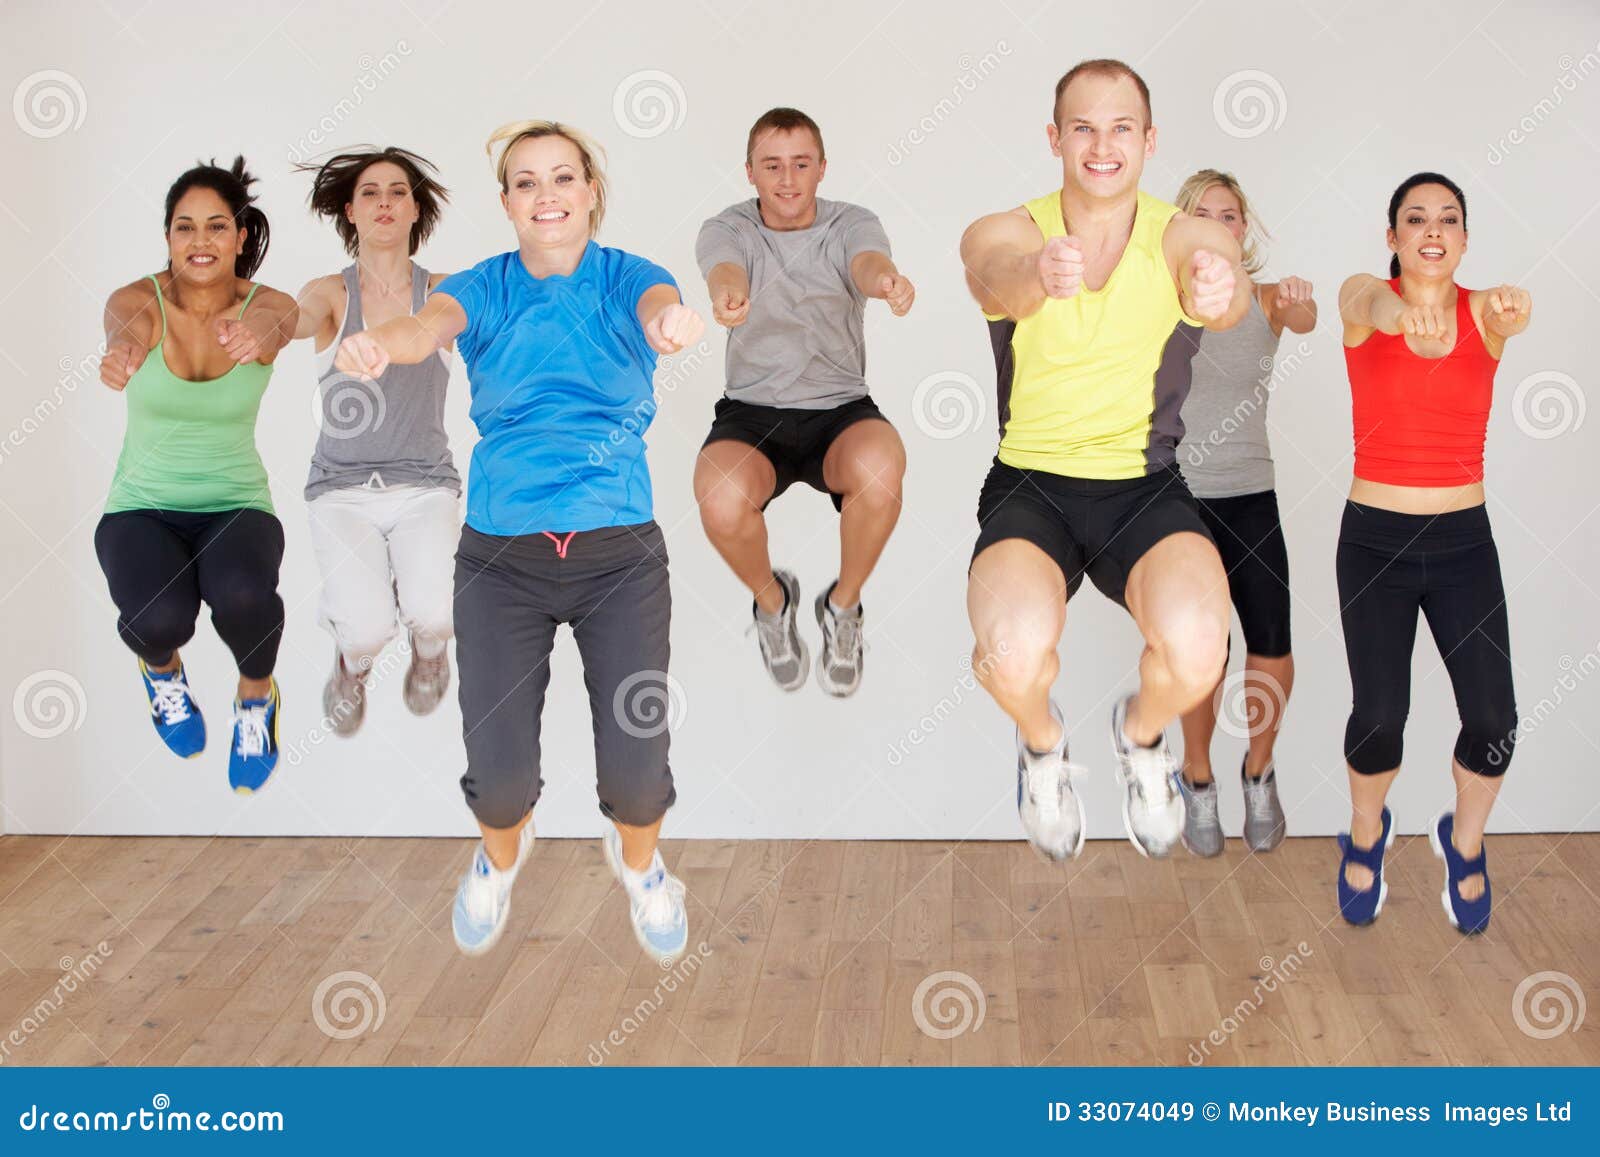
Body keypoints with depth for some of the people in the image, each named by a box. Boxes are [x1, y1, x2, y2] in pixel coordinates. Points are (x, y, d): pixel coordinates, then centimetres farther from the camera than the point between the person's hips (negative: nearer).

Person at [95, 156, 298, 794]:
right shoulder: (136, 301, -12)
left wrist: (257, 336, -61)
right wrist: (124, 352, -63)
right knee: (160, 617, -32)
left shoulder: (270, 304, -10)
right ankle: (163, 669, 10)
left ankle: (257, 693, 2)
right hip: (142, 507, 0)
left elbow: (272, 324, -35)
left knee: (242, 594, -35)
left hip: (236, 505, 0)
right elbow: (127, 327, -37)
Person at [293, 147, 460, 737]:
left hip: (425, 488, 0)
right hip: (342, 489, 0)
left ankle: (429, 650, 15)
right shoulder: (331, 294, 0)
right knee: (367, 629, -22)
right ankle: (352, 666, 18)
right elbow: (296, 319, -21)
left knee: (433, 613, -25)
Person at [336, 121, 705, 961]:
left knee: (636, 768, -5)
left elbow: (659, 304, -24)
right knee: (499, 774, -2)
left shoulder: (625, 278, 0)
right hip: (501, 555, 1)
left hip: (620, 554, 0)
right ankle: (502, 856, 37)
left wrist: (672, 322, -50)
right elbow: (431, 325, -21)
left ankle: (637, 861, 33)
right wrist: (379, 343, -47)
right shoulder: (482, 289, 1)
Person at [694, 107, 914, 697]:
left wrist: (886, 279, -51)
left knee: (879, 470, -35)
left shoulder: (850, 223, 1)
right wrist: (728, 294, -53)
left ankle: (843, 605, -3)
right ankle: (772, 601, 4)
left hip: (841, 409, 0)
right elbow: (723, 267, -26)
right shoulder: (727, 229, -1)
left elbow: (868, 260, -24)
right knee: (720, 500, -33)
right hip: (751, 410, 0)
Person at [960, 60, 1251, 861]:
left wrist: (1221, 292, -51)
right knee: (1014, 651, -31)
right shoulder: (1003, 233, -2)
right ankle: (1042, 742, 10)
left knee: (1196, 647, -29)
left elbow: (1221, 277, -25)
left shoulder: (1185, 237, -1)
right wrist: (1039, 276, -53)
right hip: (1030, 485, 0)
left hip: (1146, 489, 1)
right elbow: (997, 281, -27)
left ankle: (1141, 735, 12)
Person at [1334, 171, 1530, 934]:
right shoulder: (1364, 298, -4)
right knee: (1379, 715, -11)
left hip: (1464, 541, 2)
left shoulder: (1482, 313, 0)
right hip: (1374, 537, -2)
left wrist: (1512, 307, -51)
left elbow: (1509, 315, -25)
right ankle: (1366, 836, 22)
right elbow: (1368, 305, -29)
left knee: (1493, 720, -7)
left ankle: (1464, 841, 24)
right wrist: (1399, 312, -55)